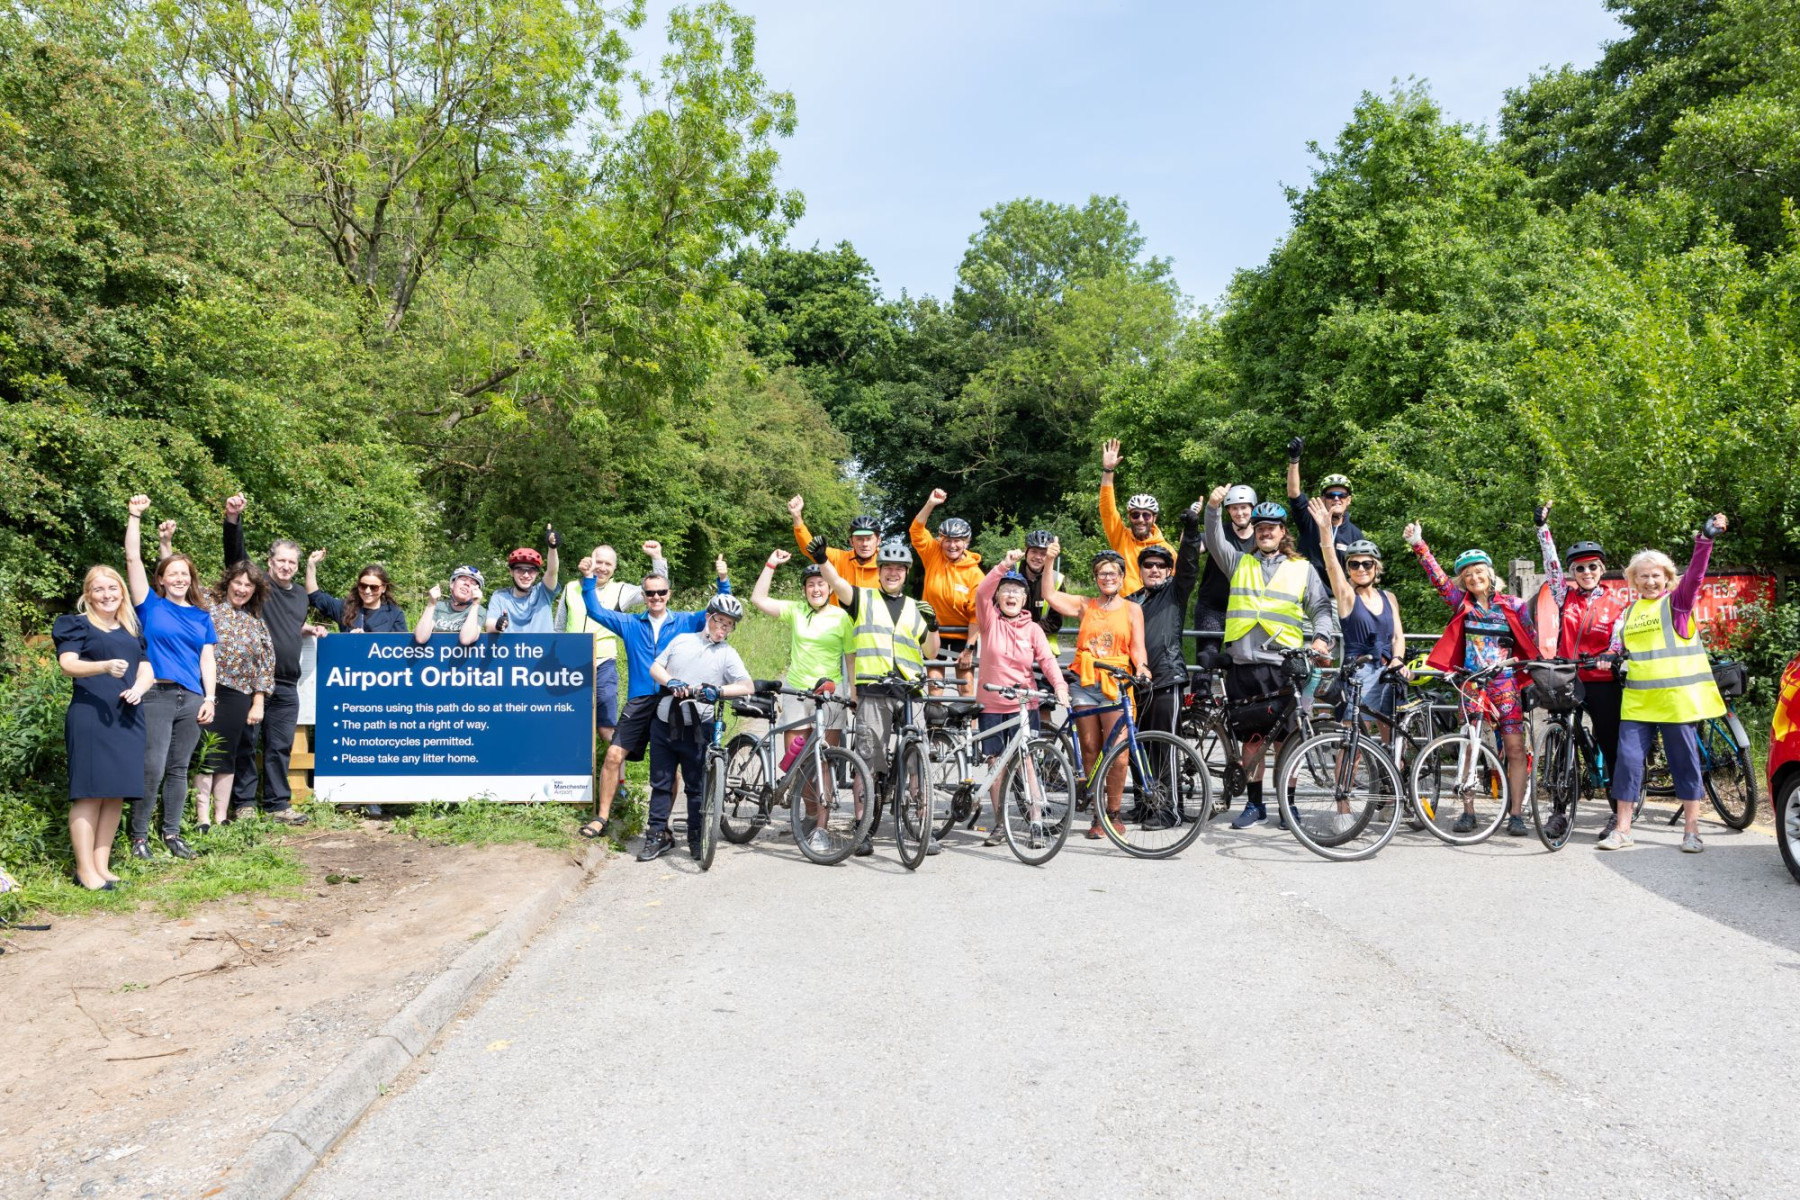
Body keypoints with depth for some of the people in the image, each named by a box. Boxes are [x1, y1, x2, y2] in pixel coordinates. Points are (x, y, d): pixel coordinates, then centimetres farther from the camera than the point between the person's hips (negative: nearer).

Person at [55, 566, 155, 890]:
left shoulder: (132, 630, 20)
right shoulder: (76, 625, 3)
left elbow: (147, 669, 17)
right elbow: (68, 664, -12)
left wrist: (138, 688, -6)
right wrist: (105, 666, -30)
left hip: (128, 718, 6)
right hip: (90, 717, -6)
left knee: (117, 793, 4)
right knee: (90, 792, -8)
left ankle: (102, 865, 10)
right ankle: (85, 870, -6)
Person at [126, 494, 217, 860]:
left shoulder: (202, 617, 14)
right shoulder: (151, 605, 6)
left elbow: (207, 660, 13)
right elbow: (133, 559, -1)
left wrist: (209, 698, 3)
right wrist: (134, 516, -5)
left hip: (192, 699, 4)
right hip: (156, 696, -3)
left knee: (178, 769, 9)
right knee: (152, 769, -9)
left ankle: (172, 834, 17)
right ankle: (139, 836, 3)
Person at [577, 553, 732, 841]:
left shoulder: (686, 622, 9)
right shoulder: (630, 623, 12)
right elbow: (596, 611, 9)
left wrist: (724, 580, -12)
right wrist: (588, 578, -3)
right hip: (640, 701, 0)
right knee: (614, 755, -10)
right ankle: (602, 818, 1)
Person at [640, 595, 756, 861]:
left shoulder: (728, 655, 0)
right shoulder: (681, 640, 10)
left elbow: (748, 686, -13)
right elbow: (655, 667, 9)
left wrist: (718, 690, -29)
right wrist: (670, 681, -12)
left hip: (696, 728, -3)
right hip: (663, 723, 3)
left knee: (696, 786, 4)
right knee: (660, 782, 8)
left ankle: (696, 837, 17)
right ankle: (658, 835, 17)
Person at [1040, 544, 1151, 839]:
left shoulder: (1132, 609, 11)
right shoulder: (1084, 605, 12)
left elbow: (1137, 648, 5)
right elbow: (1051, 594, 2)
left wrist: (1141, 667, -14)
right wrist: (1050, 561, -5)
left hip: (1116, 684, -1)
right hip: (1084, 684, 2)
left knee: (1117, 753, -10)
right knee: (1089, 750, 2)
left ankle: (1113, 813, 5)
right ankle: (1097, 815, 10)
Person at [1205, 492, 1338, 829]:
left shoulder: (1302, 568, 11)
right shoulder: (1239, 562, 15)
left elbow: (1321, 608, 9)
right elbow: (1215, 542, 0)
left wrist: (1322, 637, -11)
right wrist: (1214, 508, -16)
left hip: (1283, 664, -1)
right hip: (1242, 664, 2)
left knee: (1285, 738, 1)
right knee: (1251, 737, 7)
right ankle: (1254, 803, 17)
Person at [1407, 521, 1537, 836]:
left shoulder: (1513, 605, 3)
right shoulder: (1462, 602, 6)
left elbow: (1531, 642, 7)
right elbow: (1438, 578, -5)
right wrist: (1419, 546, -15)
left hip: (1505, 683, -1)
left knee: (1515, 747, -2)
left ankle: (1516, 813, 5)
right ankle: (1468, 812, 10)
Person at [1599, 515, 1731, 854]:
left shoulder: (1677, 600, 2)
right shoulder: (1631, 610, 15)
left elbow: (1695, 575, -15)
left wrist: (1706, 540, -28)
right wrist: (1615, 658, 2)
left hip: (1676, 695, -4)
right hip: (1637, 698, 4)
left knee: (1685, 760, 3)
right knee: (1628, 758, 1)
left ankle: (1691, 830, 13)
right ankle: (1622, 829, 8)